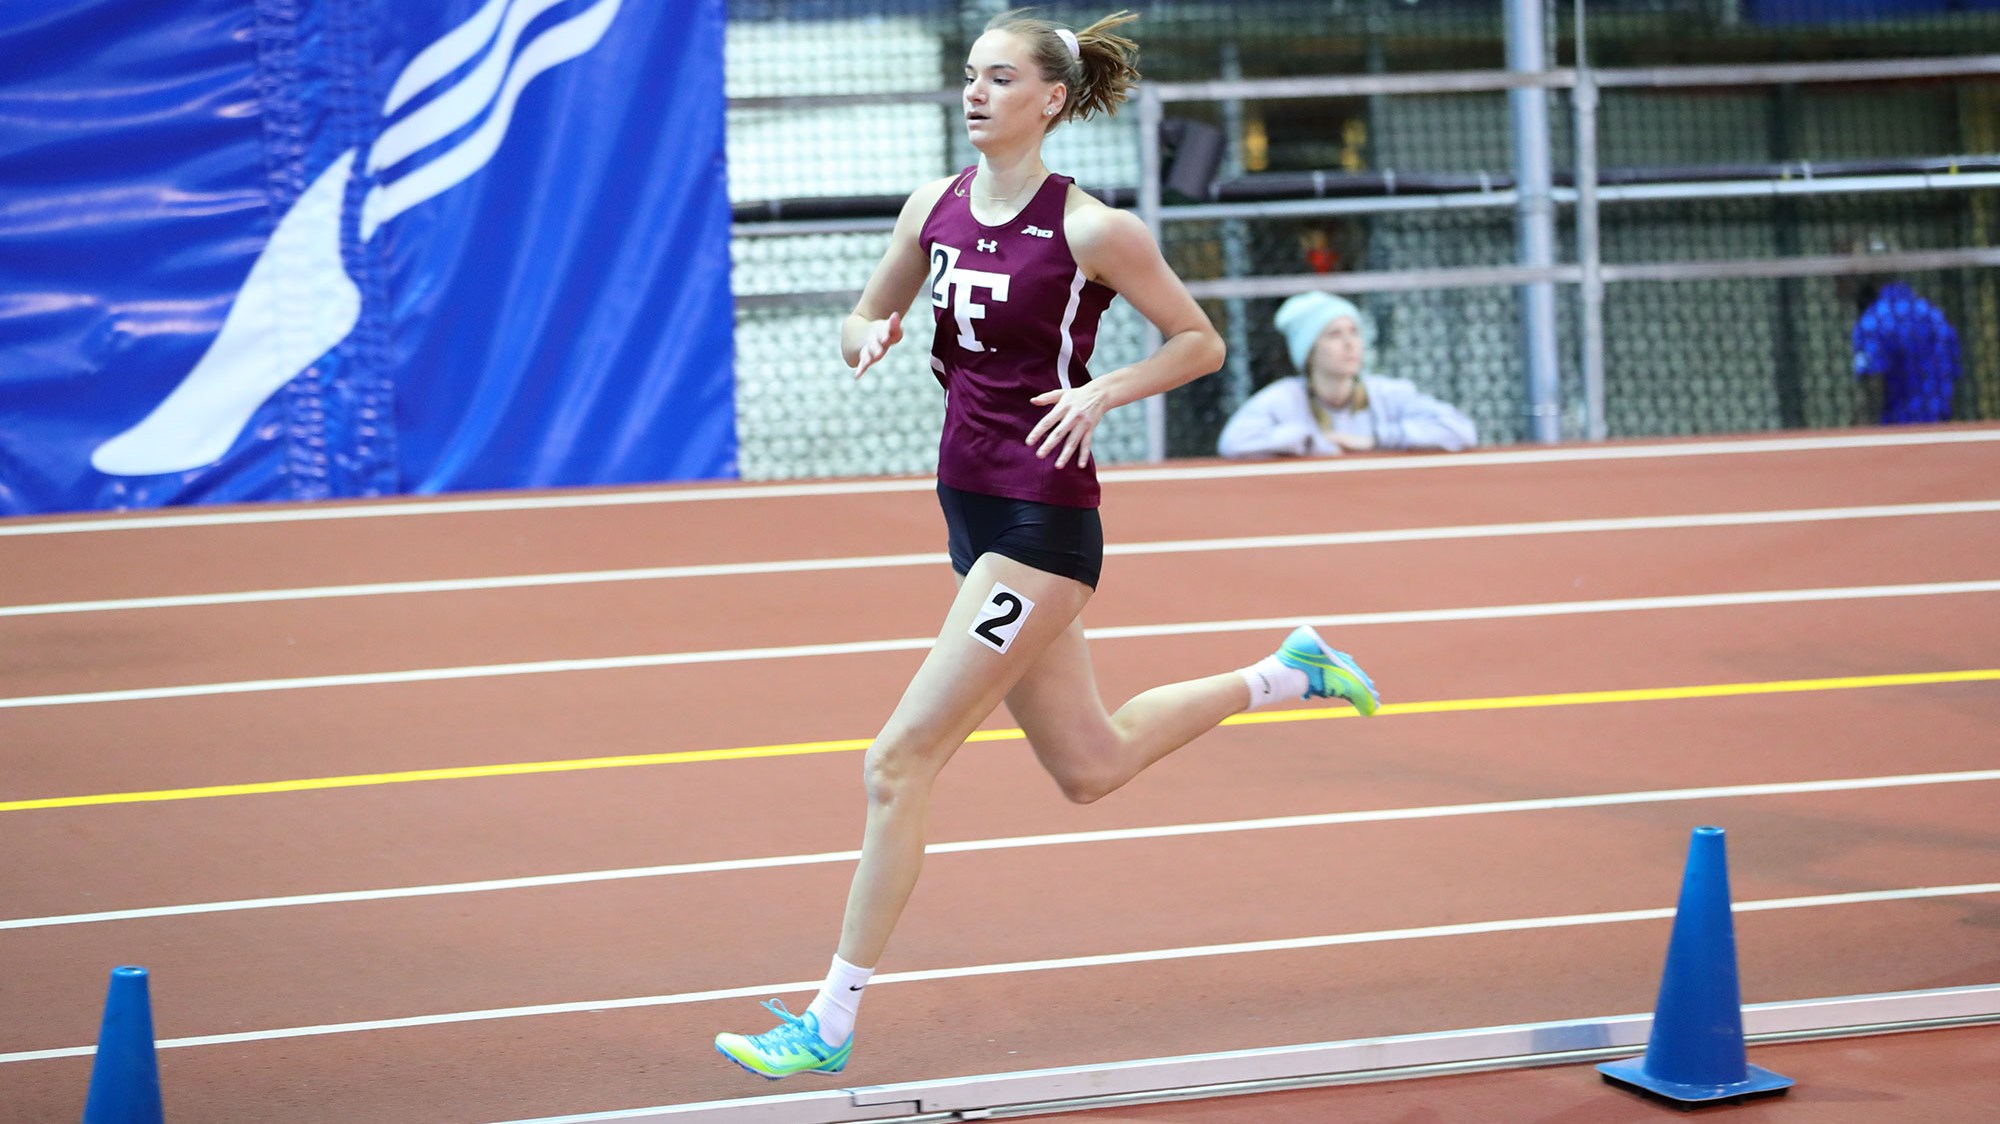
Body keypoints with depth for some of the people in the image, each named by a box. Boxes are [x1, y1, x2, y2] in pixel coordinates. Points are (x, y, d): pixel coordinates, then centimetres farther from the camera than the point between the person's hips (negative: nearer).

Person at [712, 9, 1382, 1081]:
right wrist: (870, 334, -5)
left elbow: (1201, 341, -2)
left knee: (898, 763, -10)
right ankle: (1289, 671, 39)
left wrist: (1102, 390, -16)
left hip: (1042, 521, -8)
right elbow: (863, 324, 18)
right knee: (1089, 766, 20)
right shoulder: (935, 207, 6)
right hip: (971, 509, 8)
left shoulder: (1090, 229, -12)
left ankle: (832, 1021, -1)